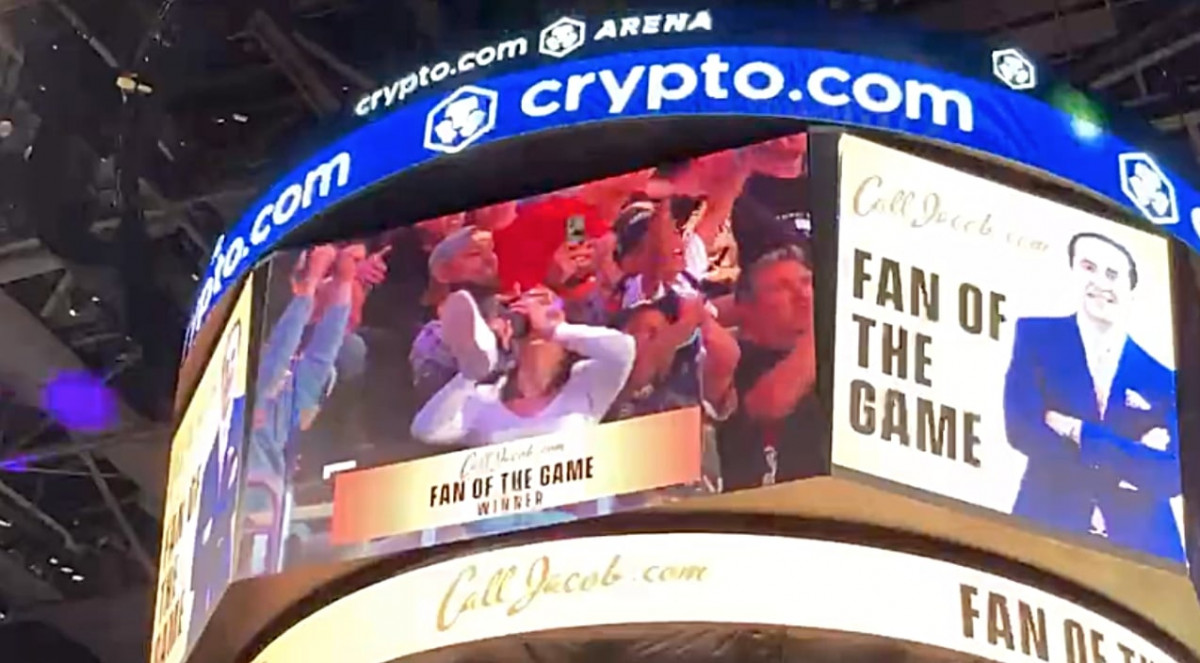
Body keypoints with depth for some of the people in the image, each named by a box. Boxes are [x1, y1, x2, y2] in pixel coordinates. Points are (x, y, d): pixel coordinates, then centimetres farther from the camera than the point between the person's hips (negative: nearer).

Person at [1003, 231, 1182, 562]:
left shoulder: (1163, 381, 8)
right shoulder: (1036, 337, 8)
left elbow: (1171, 475, -4)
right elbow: (1022, 429, -6)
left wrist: (1079, 433, -9)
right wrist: (1132, 458, -4)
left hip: (1140, 548, 1)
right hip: (1050, 532, -1)